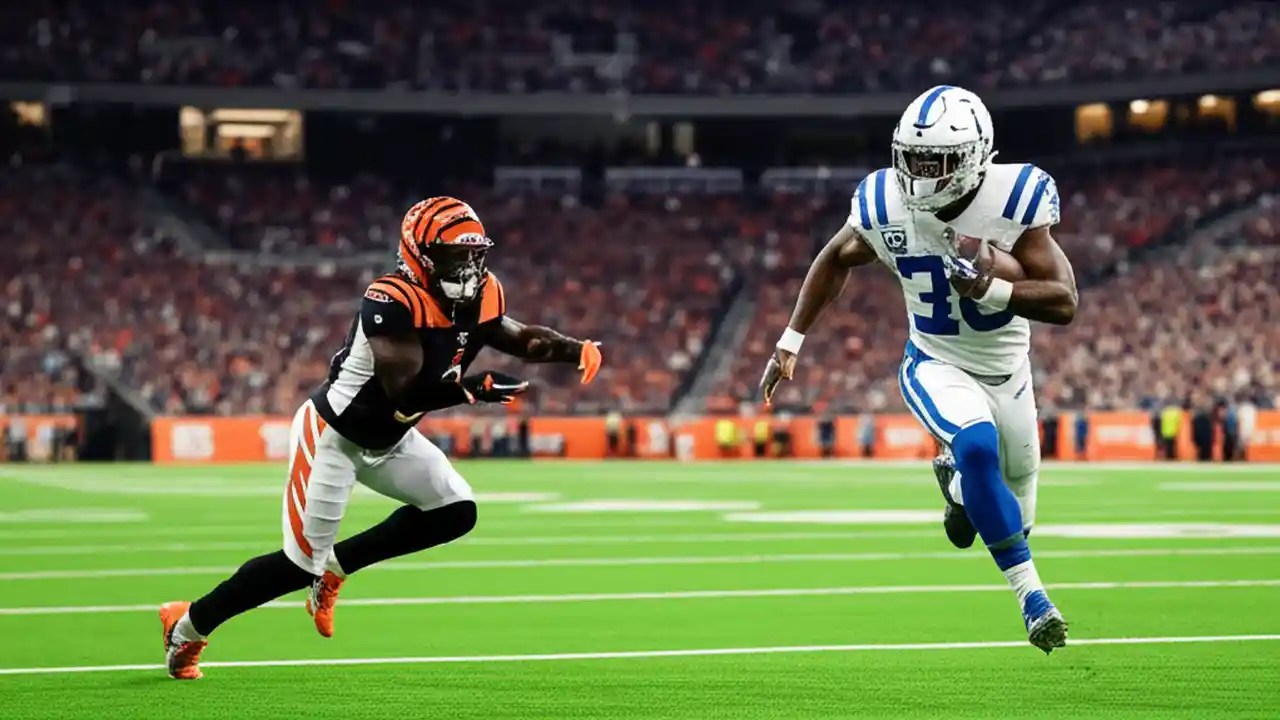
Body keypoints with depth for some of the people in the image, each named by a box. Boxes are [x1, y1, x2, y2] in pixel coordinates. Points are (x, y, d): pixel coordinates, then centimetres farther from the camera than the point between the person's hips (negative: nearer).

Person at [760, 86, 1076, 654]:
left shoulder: (1015, 200, -24)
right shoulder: (887, 205, -19)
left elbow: (1064, 303, -23)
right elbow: (836, 260, 3)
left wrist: (992, 288, -40)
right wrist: (791, 342, 3)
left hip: (1006, 369, 2)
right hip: (936, 366, -1)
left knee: (1016, 512, 14)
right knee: (976, 445, -33)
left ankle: (955, 478, 51)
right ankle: (1032, 596, -23)